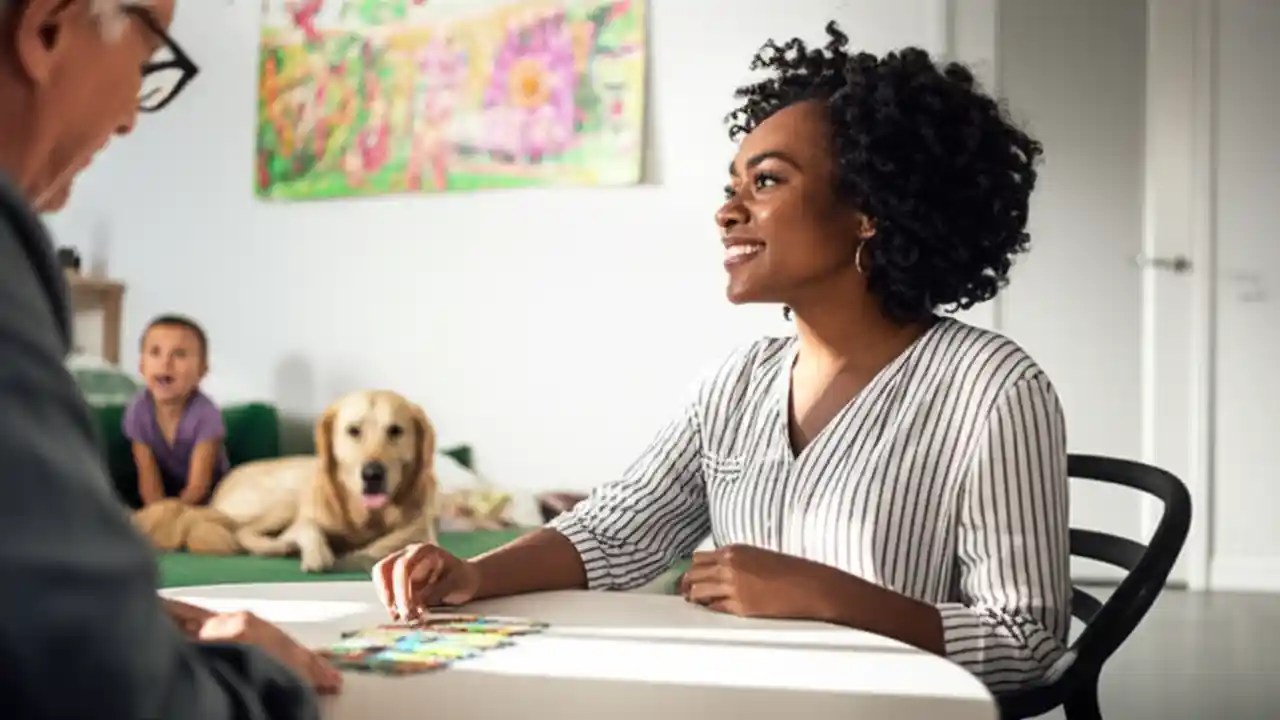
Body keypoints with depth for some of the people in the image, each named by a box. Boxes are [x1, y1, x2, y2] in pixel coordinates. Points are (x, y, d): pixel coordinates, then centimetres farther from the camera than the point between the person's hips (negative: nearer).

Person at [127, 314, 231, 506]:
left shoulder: (205, 413, -25)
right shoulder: (139, 410, -16)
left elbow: (198, 485, -24)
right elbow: (149, 479, -15)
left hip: (210, 496, -3)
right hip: (166, 496, 3)